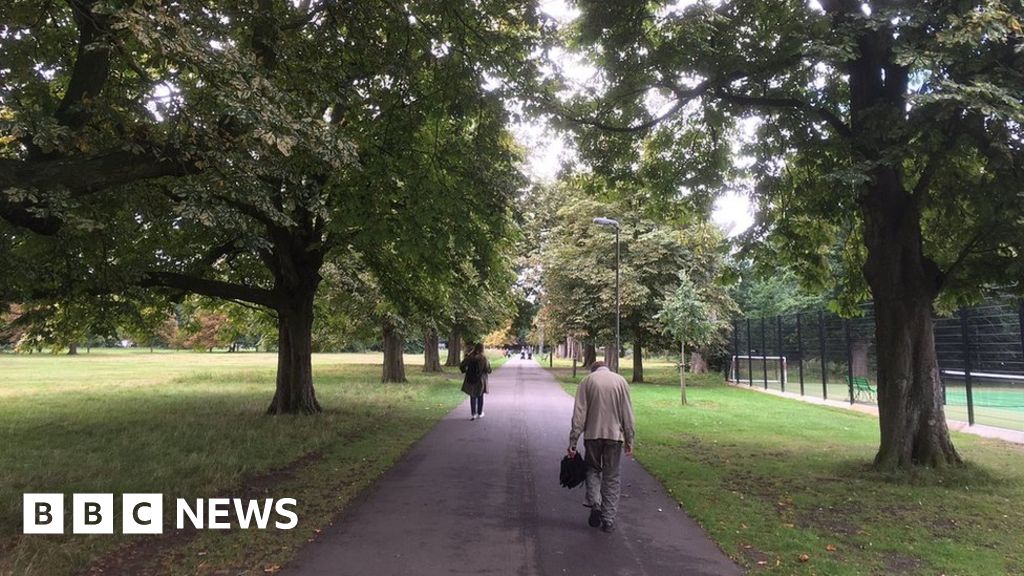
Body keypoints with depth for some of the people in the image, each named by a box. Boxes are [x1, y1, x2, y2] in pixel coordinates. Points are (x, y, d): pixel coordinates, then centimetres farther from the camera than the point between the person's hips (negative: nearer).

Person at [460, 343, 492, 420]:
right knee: (480, 397, 15)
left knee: (472, 397, 11)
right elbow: (488, 370, -13)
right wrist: (488, 364, 7)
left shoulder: (469, 357, -7)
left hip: (470, 380, 1)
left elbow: (461, 365, -5)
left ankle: (473, 414, 6)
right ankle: (480, 413, 22)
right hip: (480, 380, -1)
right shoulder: (483, 358, -14)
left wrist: (464, 371, 14)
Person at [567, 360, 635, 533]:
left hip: (592, 434, -1)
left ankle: (594, 503, 0)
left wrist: (573, 441, -3)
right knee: (611, 477, 10)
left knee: (593, 469, 20)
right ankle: (608, 520, 11)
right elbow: (627, 414, 1)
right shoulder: (620, 381, 4)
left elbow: (579, 414, -4)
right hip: (615, 435, 1)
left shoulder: (587, 380, 1)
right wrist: (629, 440, 6)